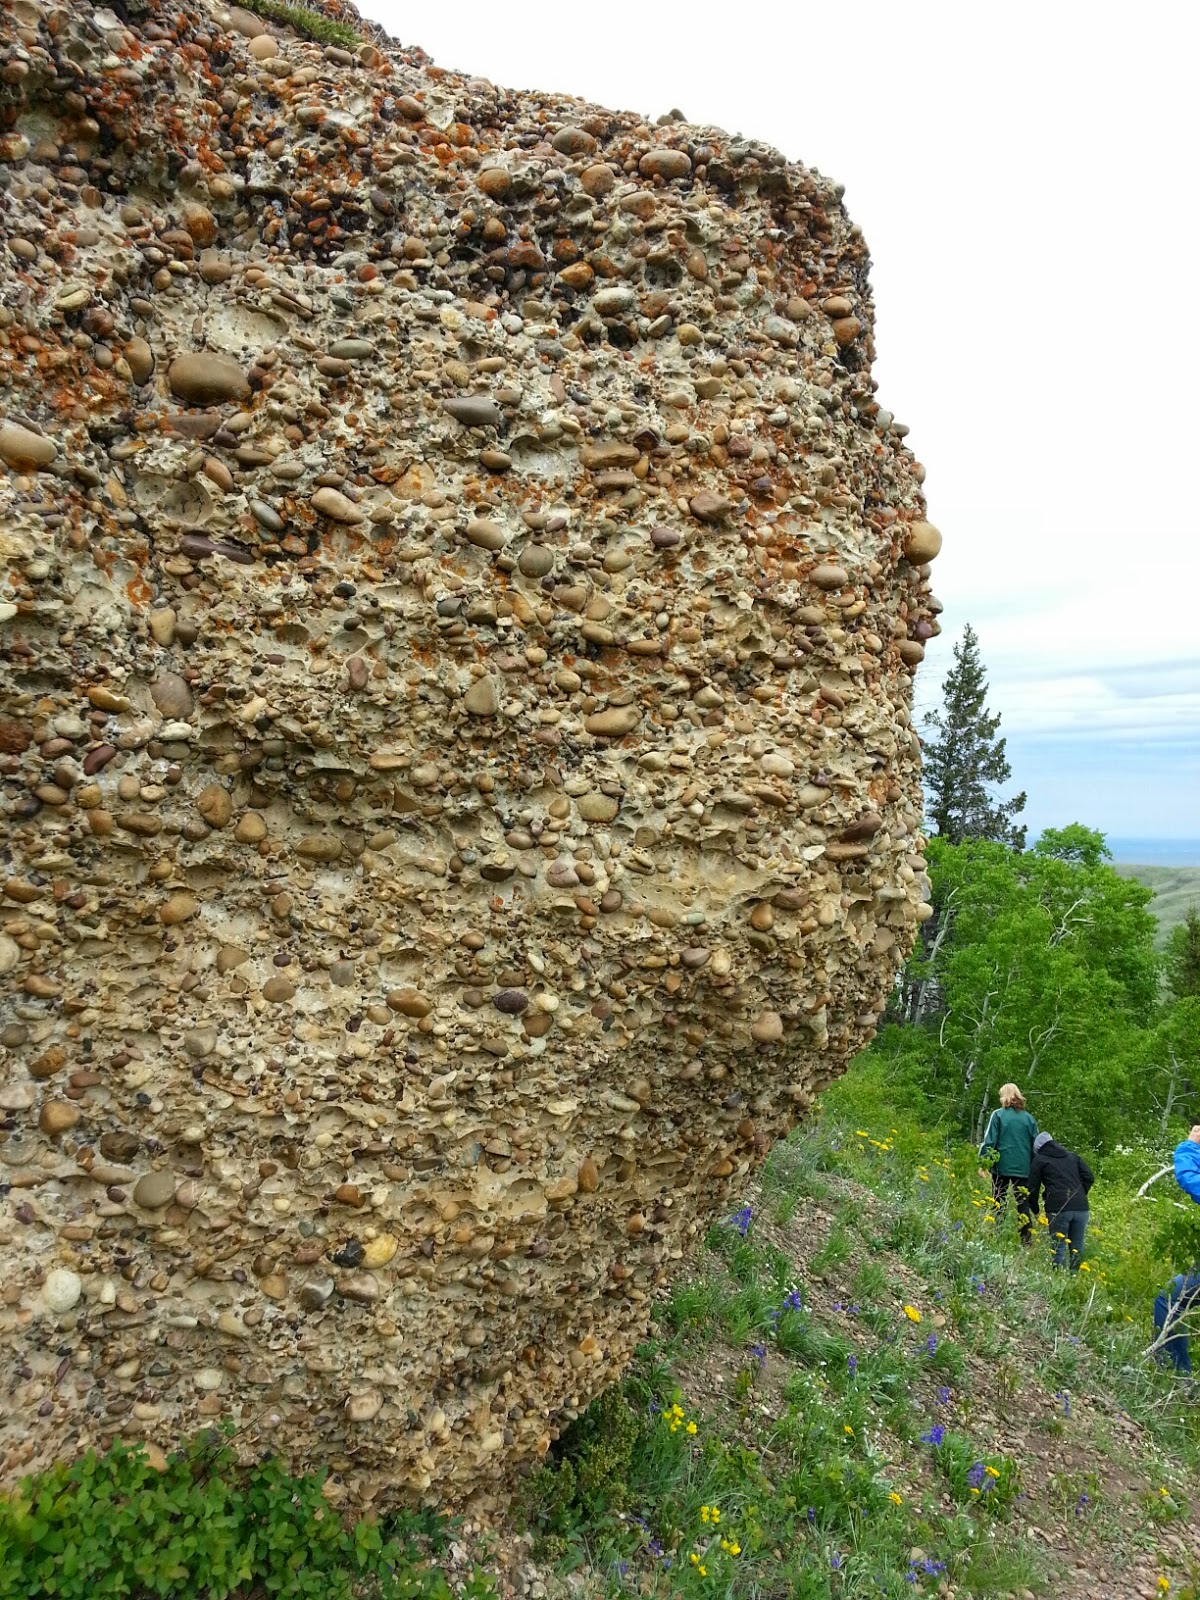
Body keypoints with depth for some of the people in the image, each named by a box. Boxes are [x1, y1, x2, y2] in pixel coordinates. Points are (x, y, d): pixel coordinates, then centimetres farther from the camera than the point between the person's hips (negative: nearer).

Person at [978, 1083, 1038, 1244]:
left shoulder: (998, 1115, -3)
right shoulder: (1028, 1118, 5)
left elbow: (989, 1141, -8)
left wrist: (983, 1163, -3)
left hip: (1002, 1167, -2)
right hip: (1024, 1169, 2)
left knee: (1000, 1204, 7)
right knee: (1024, 1205, 8)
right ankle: (1027, 1239, 4)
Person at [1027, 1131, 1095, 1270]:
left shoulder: (1039, 1160, 13)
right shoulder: (1072, 1156, 23)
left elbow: (1033, 1189, 10)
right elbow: (1090, 1177, 12)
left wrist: (1035, 1212, 23)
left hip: (1058, 1209, -4)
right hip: (1081, 1208, 4)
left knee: (1059, 1249, 2)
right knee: (1077, 1249, 12)